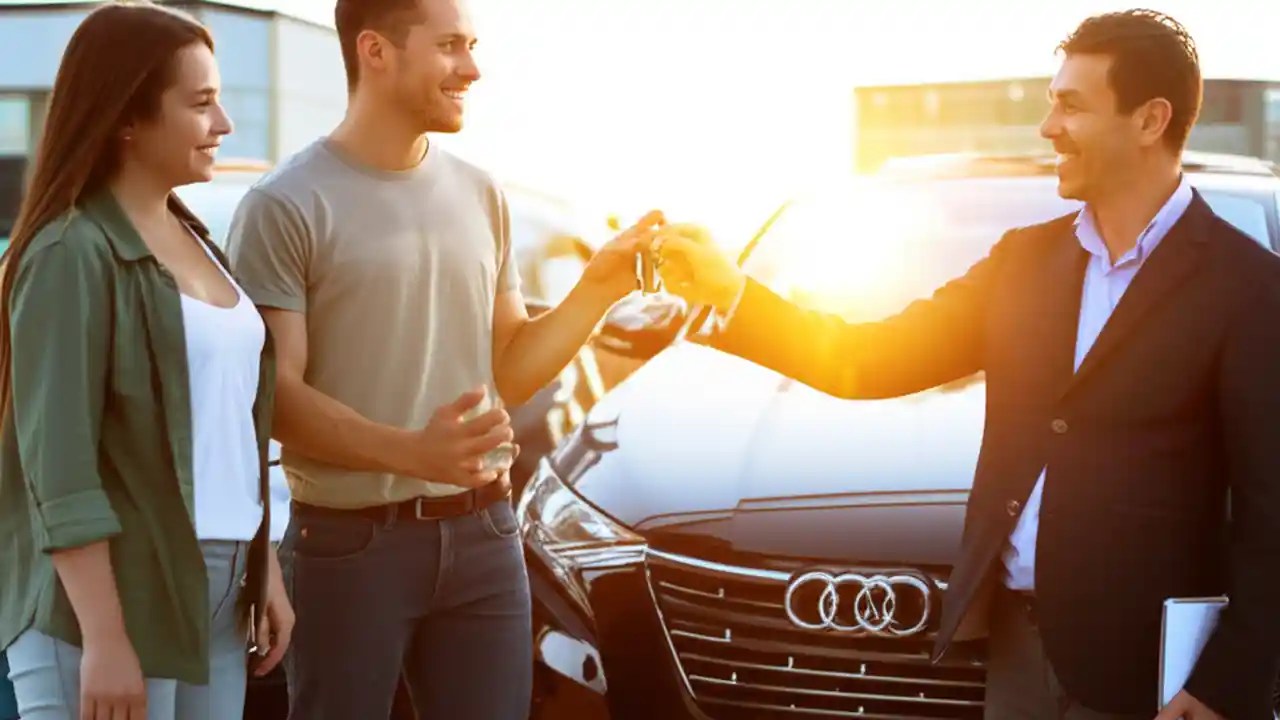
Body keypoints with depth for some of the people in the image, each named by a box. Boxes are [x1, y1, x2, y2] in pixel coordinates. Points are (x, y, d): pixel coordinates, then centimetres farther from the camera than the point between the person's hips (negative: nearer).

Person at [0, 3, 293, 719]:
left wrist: (266, 569, 13)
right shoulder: (72, 255, -13)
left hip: (215, 591, 7)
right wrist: (104, 639, -20)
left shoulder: (195, 239, 12)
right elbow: (60, 466, -17)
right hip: (114, 599, -7)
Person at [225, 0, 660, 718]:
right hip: (350, 544, -5)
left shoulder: (482, 196, 10)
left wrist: (597, 289, -2)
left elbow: (508, 374, 12)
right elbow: (275, 396, -14)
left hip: (484, 536, 5)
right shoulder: (286, 207, -8)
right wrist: (409, 450, -28)